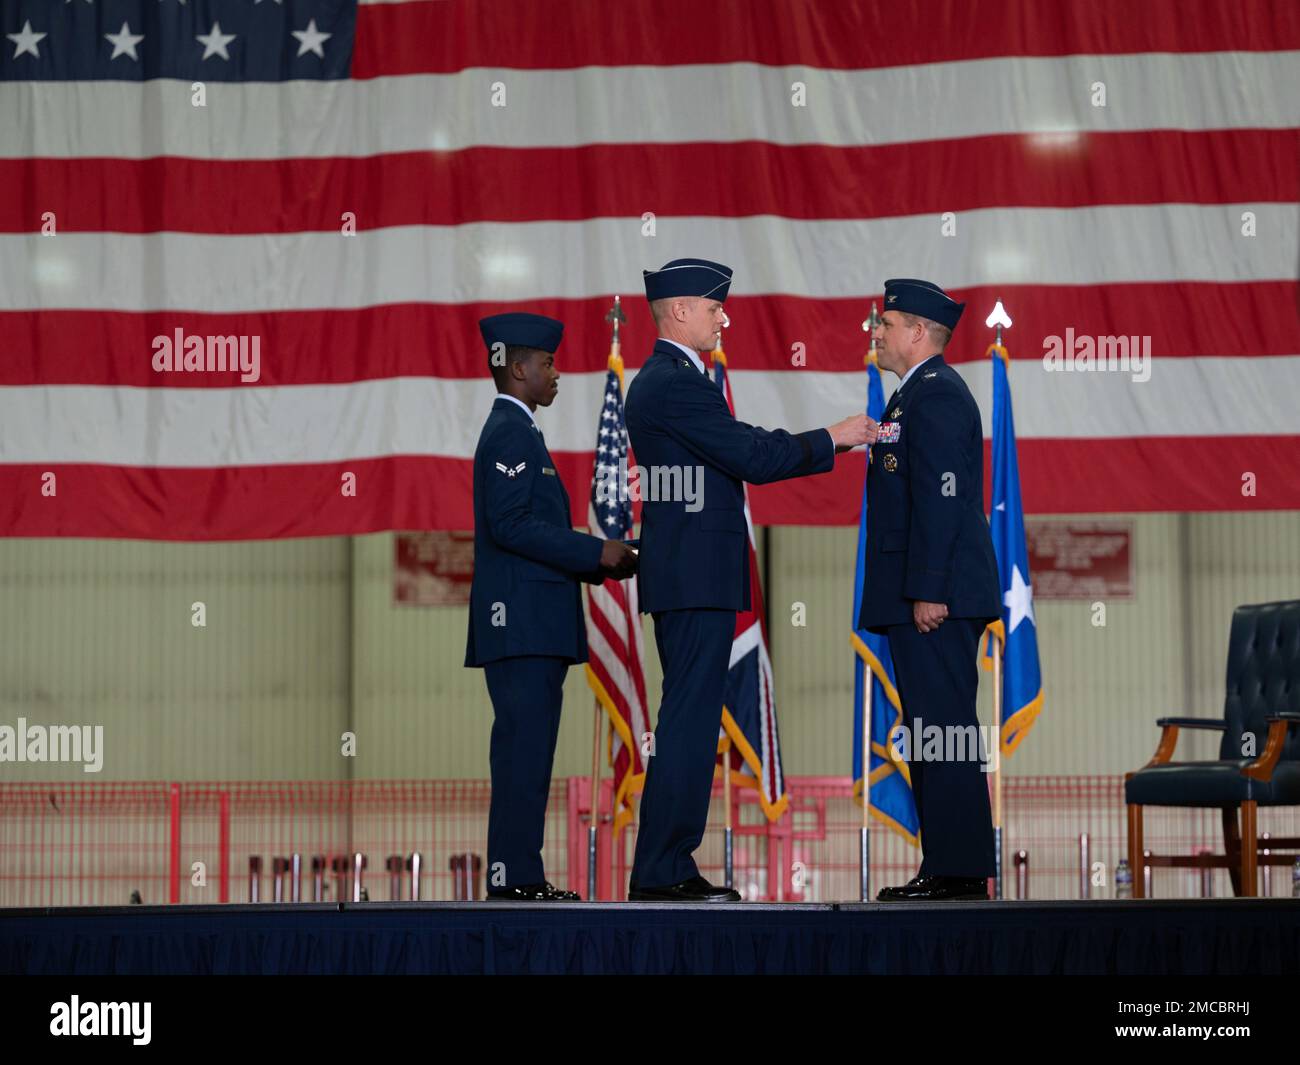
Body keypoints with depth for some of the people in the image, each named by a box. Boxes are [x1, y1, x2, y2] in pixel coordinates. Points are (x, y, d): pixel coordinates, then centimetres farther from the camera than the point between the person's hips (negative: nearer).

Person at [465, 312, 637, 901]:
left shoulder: (514, 430, 22)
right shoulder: (511, 432, -10)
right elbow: (510, 524, -20)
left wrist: (597, 562, 14)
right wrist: (597, 552, -17)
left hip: (530, 628, 10)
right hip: (522, 625, -10)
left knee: (526, 749, 8)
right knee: (524, 748, -11)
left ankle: (518, 874, 9)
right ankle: (514, 873, -12)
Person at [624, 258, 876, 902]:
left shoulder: (661, 380, 19)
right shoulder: (675, 384, -15)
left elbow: (738, 454, 19)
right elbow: (753, 459, -17)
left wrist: (825, 445, 13)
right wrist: (832, 438, -6)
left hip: (685, 578, 11)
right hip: (697, 579, -11)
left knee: (689, 721, 12)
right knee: (690, 721, -9)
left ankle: (666, 867, 14)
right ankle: (660, 870, -8)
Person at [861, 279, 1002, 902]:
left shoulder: (935, 394, -11)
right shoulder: (919, 394, 21)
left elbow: (941, 497, -19)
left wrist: (928, 591, -23)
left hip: (933, 597, -11)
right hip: (920, 596, 11)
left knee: (941, 729, -10)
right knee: (934, 730, 11)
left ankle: (957, 870, -9)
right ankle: (950, 868, 14)